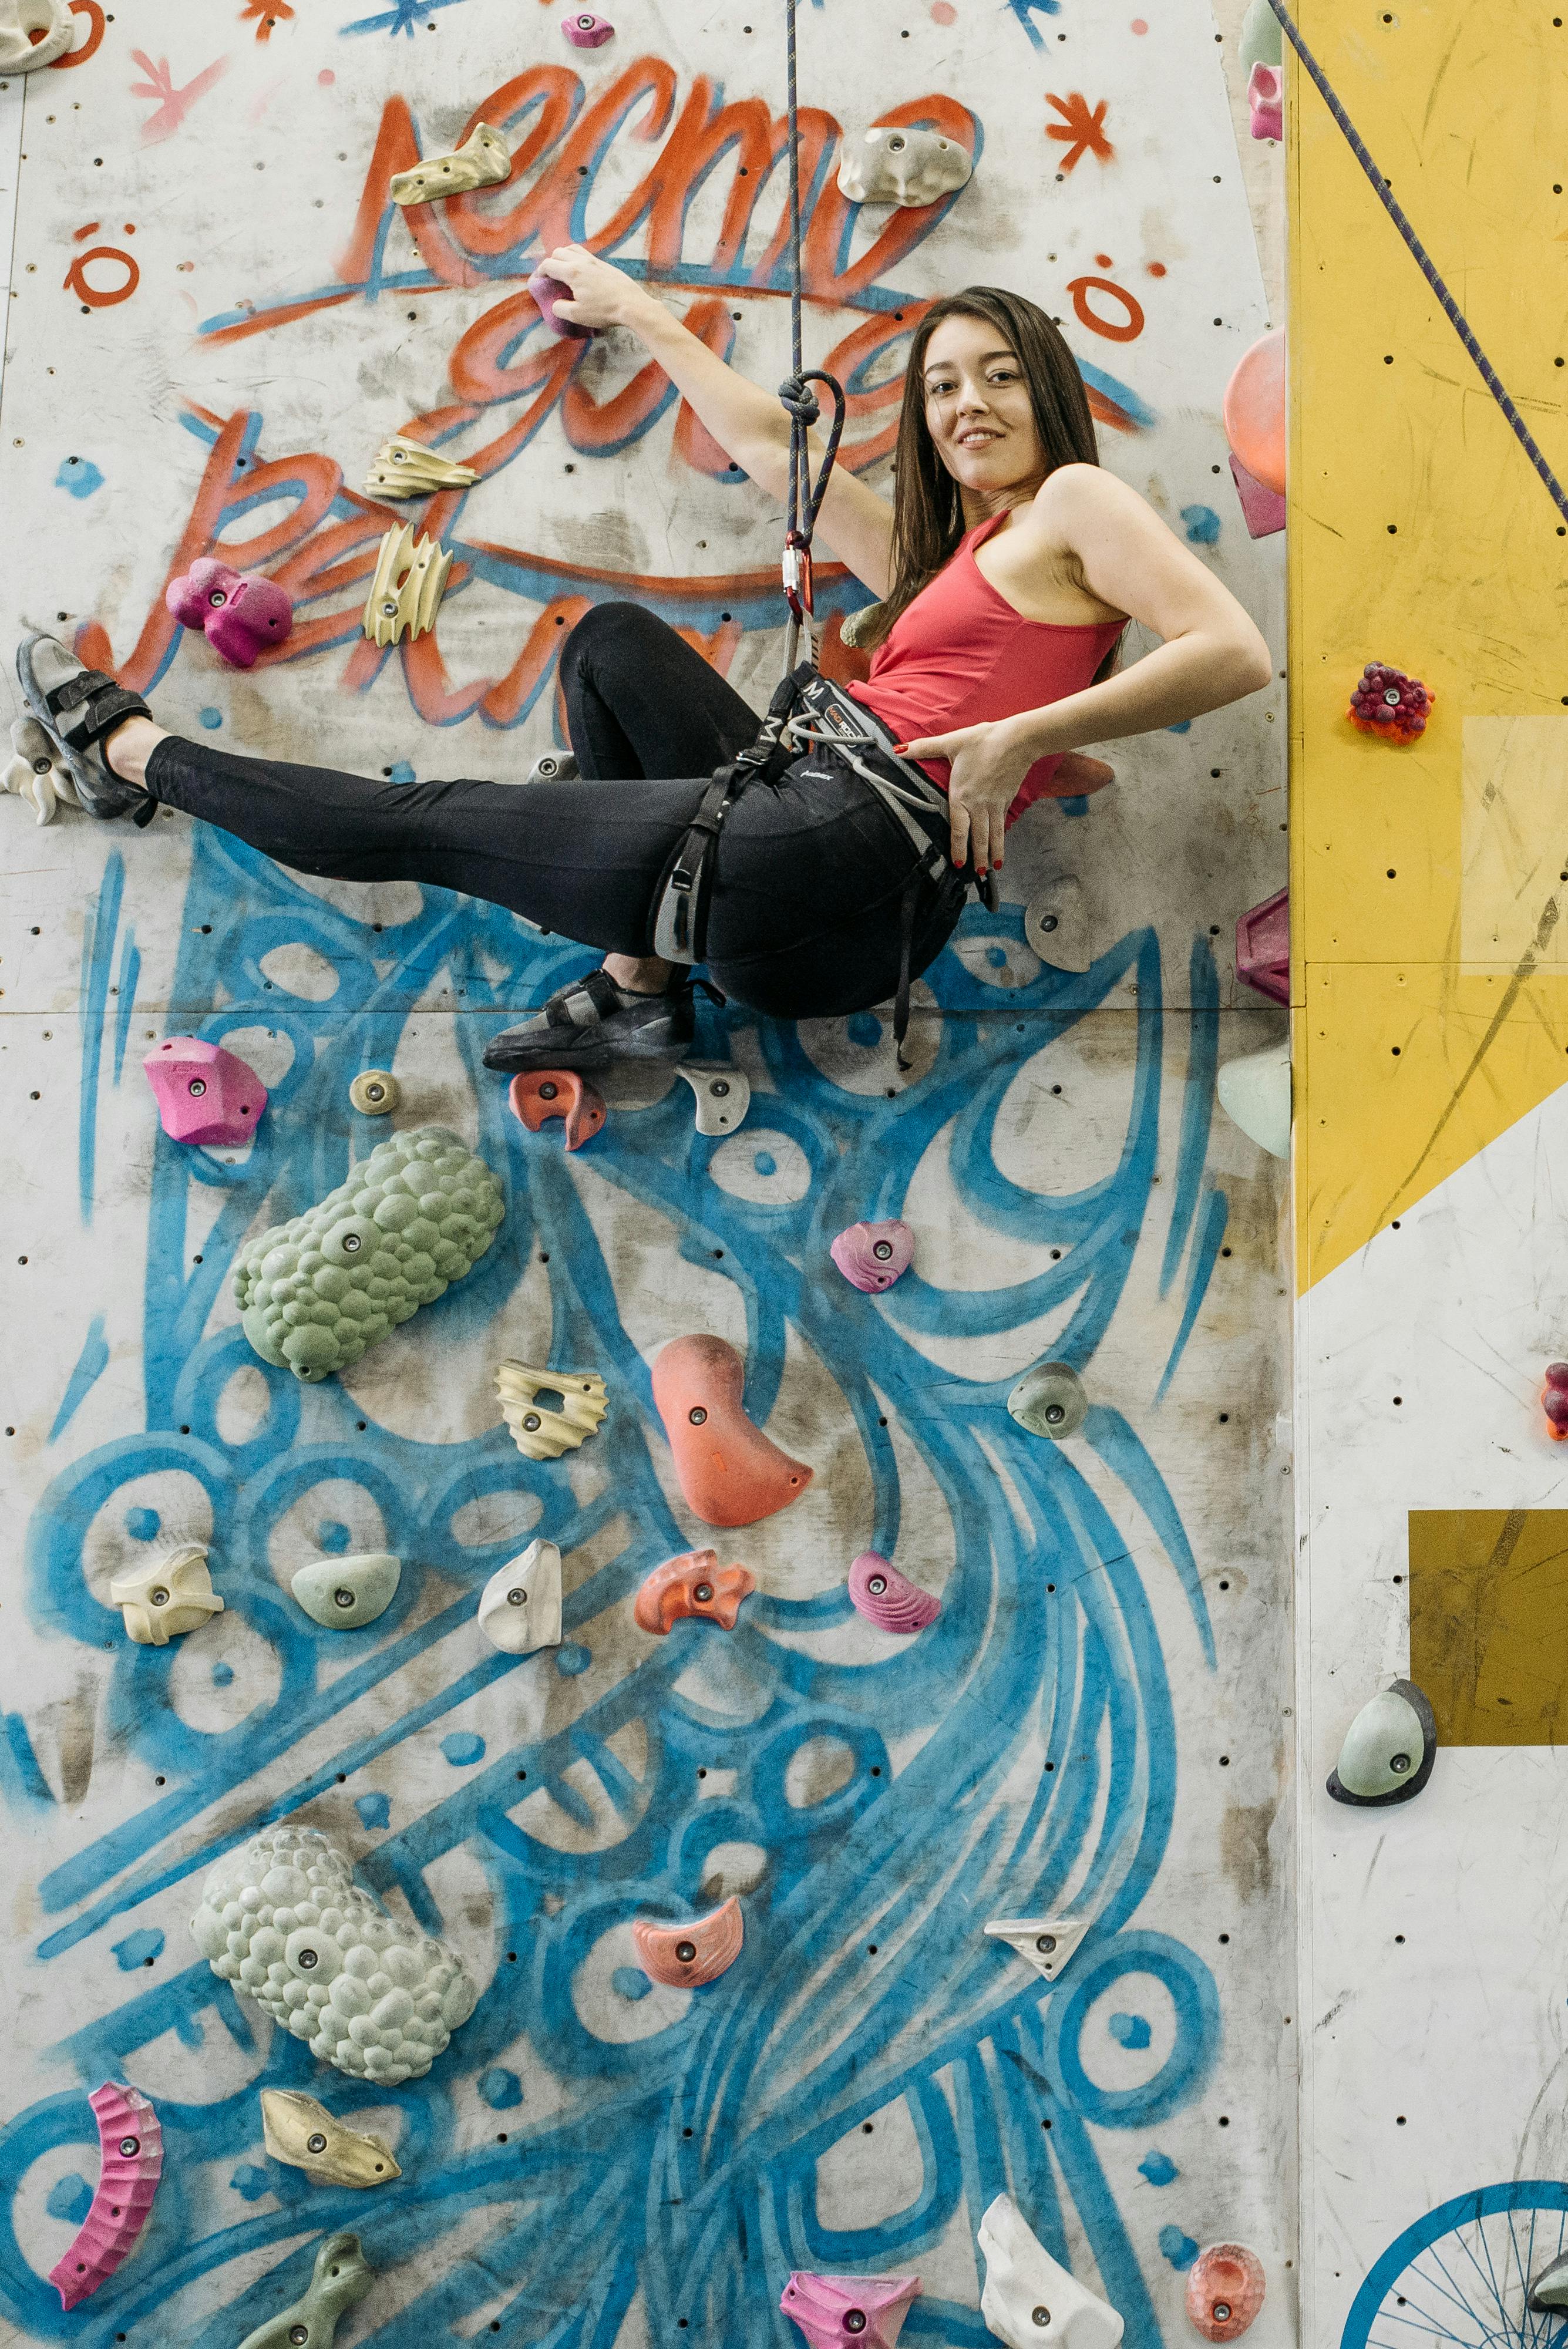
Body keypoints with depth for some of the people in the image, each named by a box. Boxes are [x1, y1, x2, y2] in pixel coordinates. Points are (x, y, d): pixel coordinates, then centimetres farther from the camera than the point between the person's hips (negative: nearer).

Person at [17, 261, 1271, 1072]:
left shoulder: (1076, 501, 3)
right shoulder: (938, 553, 25)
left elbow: (1235, 651, -12)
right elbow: (773, 448, 34)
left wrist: (1026, 735, -19)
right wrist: (639, 314, 42)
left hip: (847, 861, -8)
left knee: (424, 823, 5)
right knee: (612, 638, 27)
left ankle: (131, 752, 27)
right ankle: (641, 986, 9)